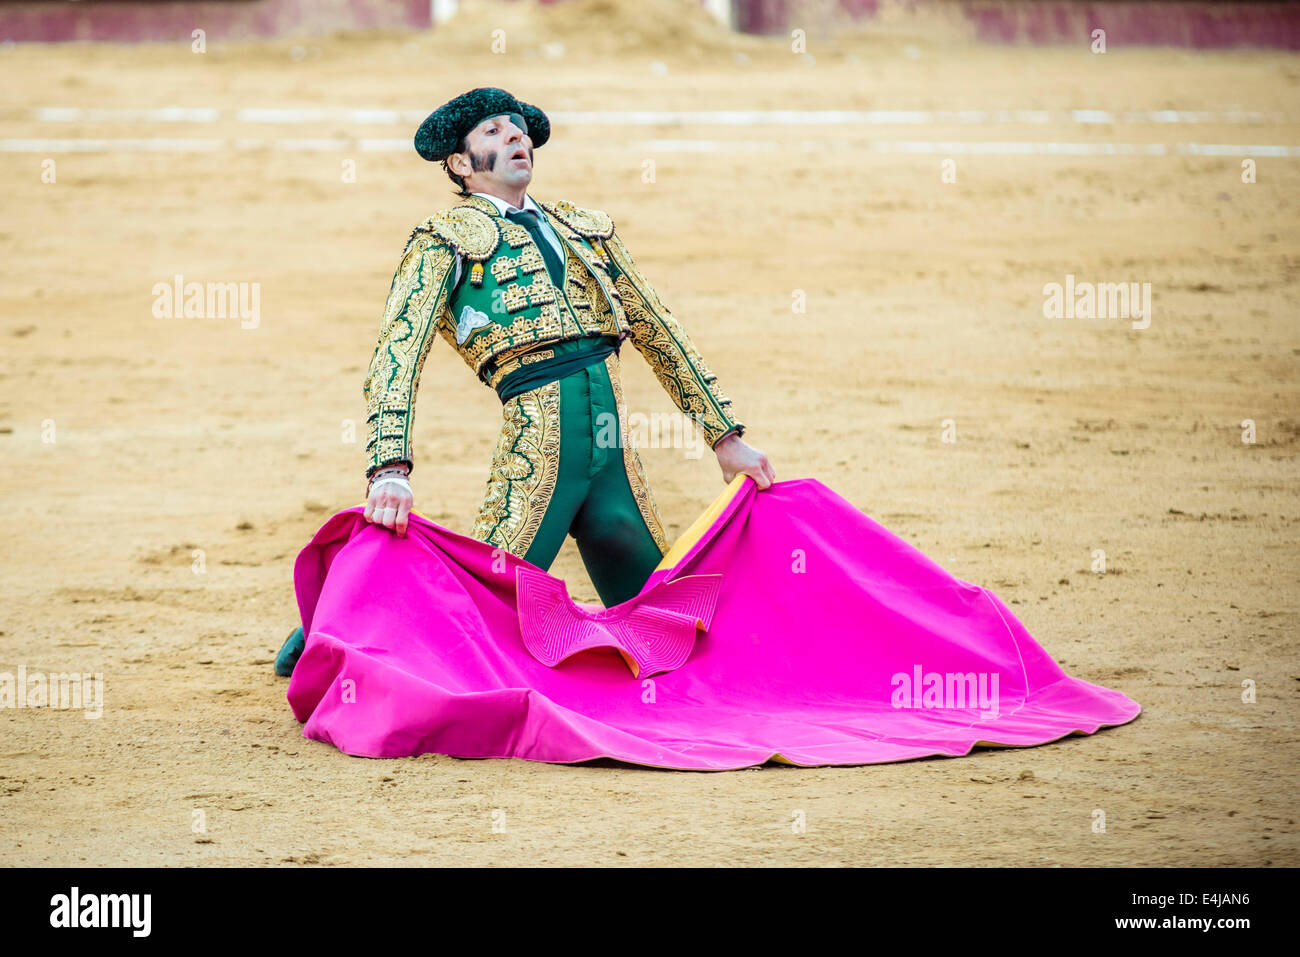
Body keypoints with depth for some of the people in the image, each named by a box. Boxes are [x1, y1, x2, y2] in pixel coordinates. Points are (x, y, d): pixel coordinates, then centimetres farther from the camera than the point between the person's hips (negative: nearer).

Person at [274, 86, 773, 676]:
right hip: (537, 445, -6)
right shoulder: (446, 241, 5)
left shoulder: (586, 228, 23)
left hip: (615, 454, 6)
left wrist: (726, 436, 23)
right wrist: (390, 470, -24)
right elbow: (396, 355, -8)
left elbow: (656, 331, 28)